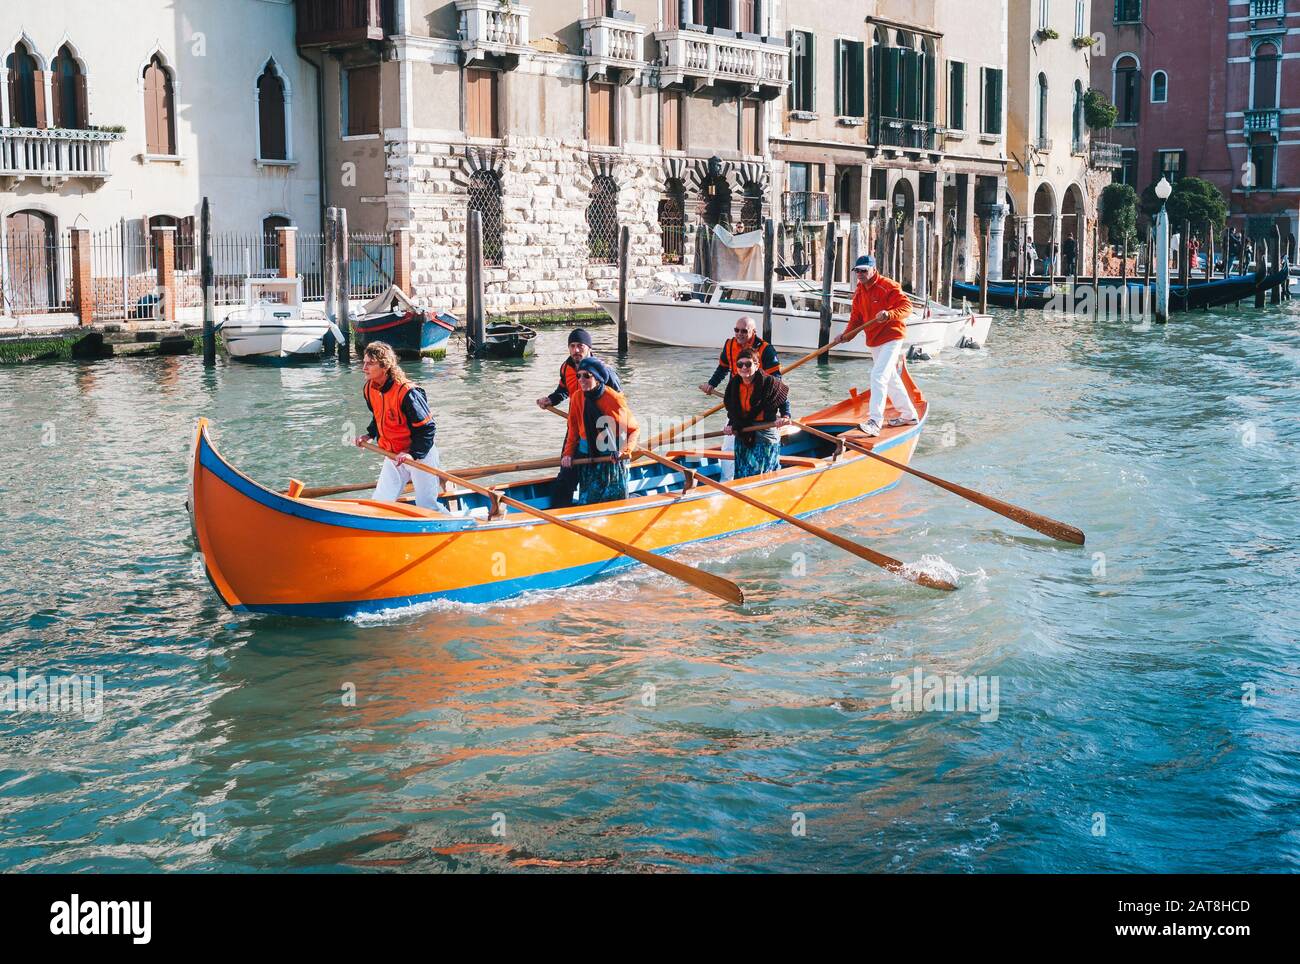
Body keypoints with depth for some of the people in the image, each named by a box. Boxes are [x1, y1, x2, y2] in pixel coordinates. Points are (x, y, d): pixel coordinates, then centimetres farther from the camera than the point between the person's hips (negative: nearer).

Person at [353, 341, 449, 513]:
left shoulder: (407, 393, -26)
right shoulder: (368, 389, -2)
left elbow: (427, 428, -22)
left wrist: (414, 454, -28)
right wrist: (370, 435, 1)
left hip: (420, 455, -7)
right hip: (393, 456, 7)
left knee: (426, 506, -2)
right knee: (379, 503, 4)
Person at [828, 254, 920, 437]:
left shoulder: (888, 286, -14)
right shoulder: (859, 292, 10)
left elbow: (906, 306, -19)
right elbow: (856, 318, 9)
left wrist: (889, 315, -37)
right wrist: (845, 335, -7)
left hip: (891, 338, -9)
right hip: (874, 341, 9)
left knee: (878, 377, -20)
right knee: (891, 379, 18)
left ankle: (875, 422, -24)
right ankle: (909, 415, 33)